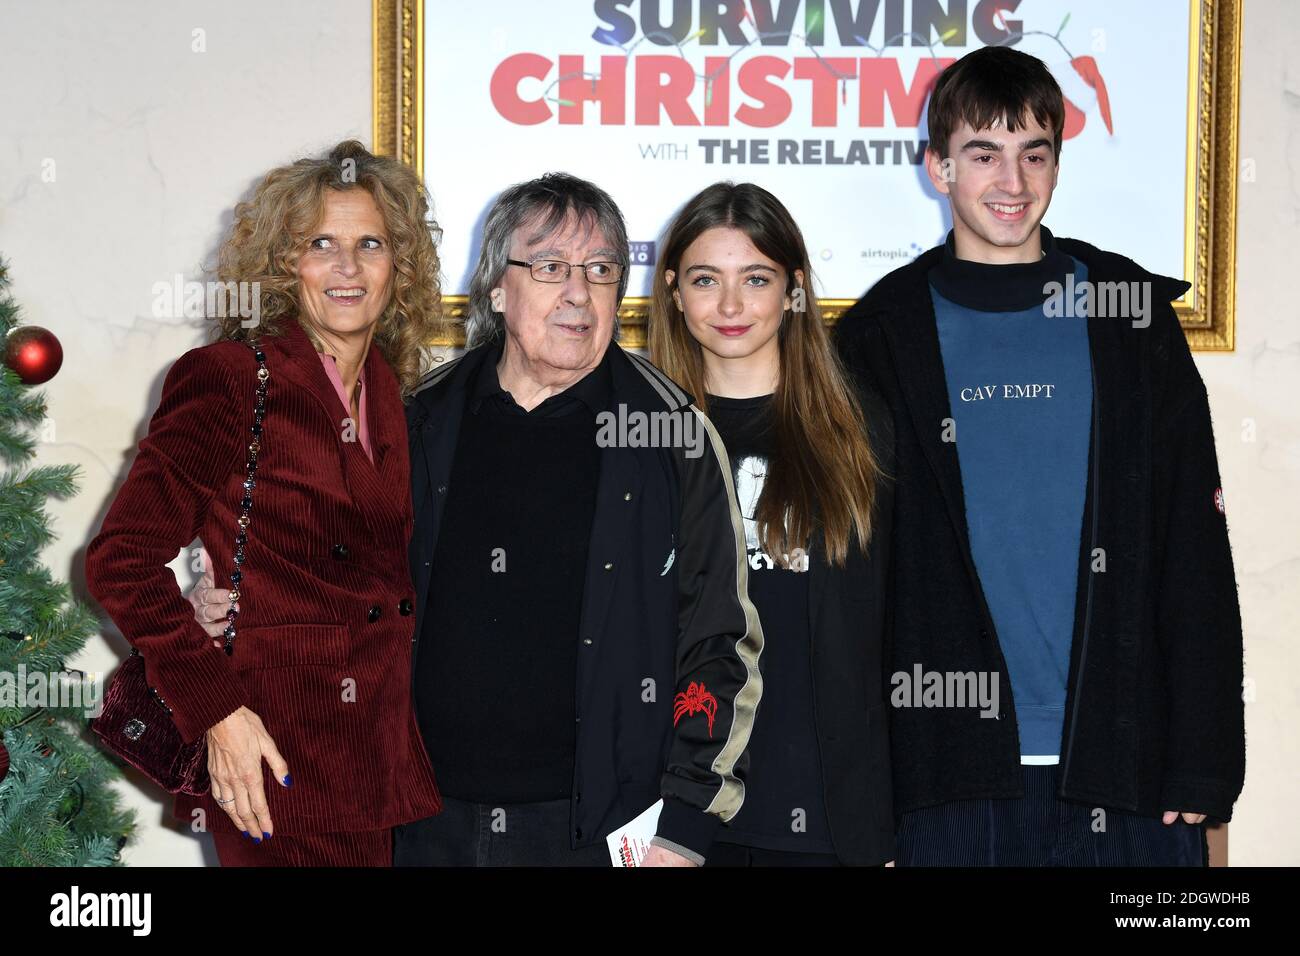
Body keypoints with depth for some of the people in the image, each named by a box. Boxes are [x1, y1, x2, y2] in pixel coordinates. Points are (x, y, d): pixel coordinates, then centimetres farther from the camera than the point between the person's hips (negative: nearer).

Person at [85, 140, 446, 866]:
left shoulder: (392, 391, 11)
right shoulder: (230, 380, -9)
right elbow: (123, 560, -13)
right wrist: (216, 709, -15)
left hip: (385, 755, 6)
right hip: (281, 760, -6)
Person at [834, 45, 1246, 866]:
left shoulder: (1130, 316, 7)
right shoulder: (881, 337, 6)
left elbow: (1195, 548, 5)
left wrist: (1205, 762, -1)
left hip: (1123, 767, 1)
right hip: (952, 781, 0)